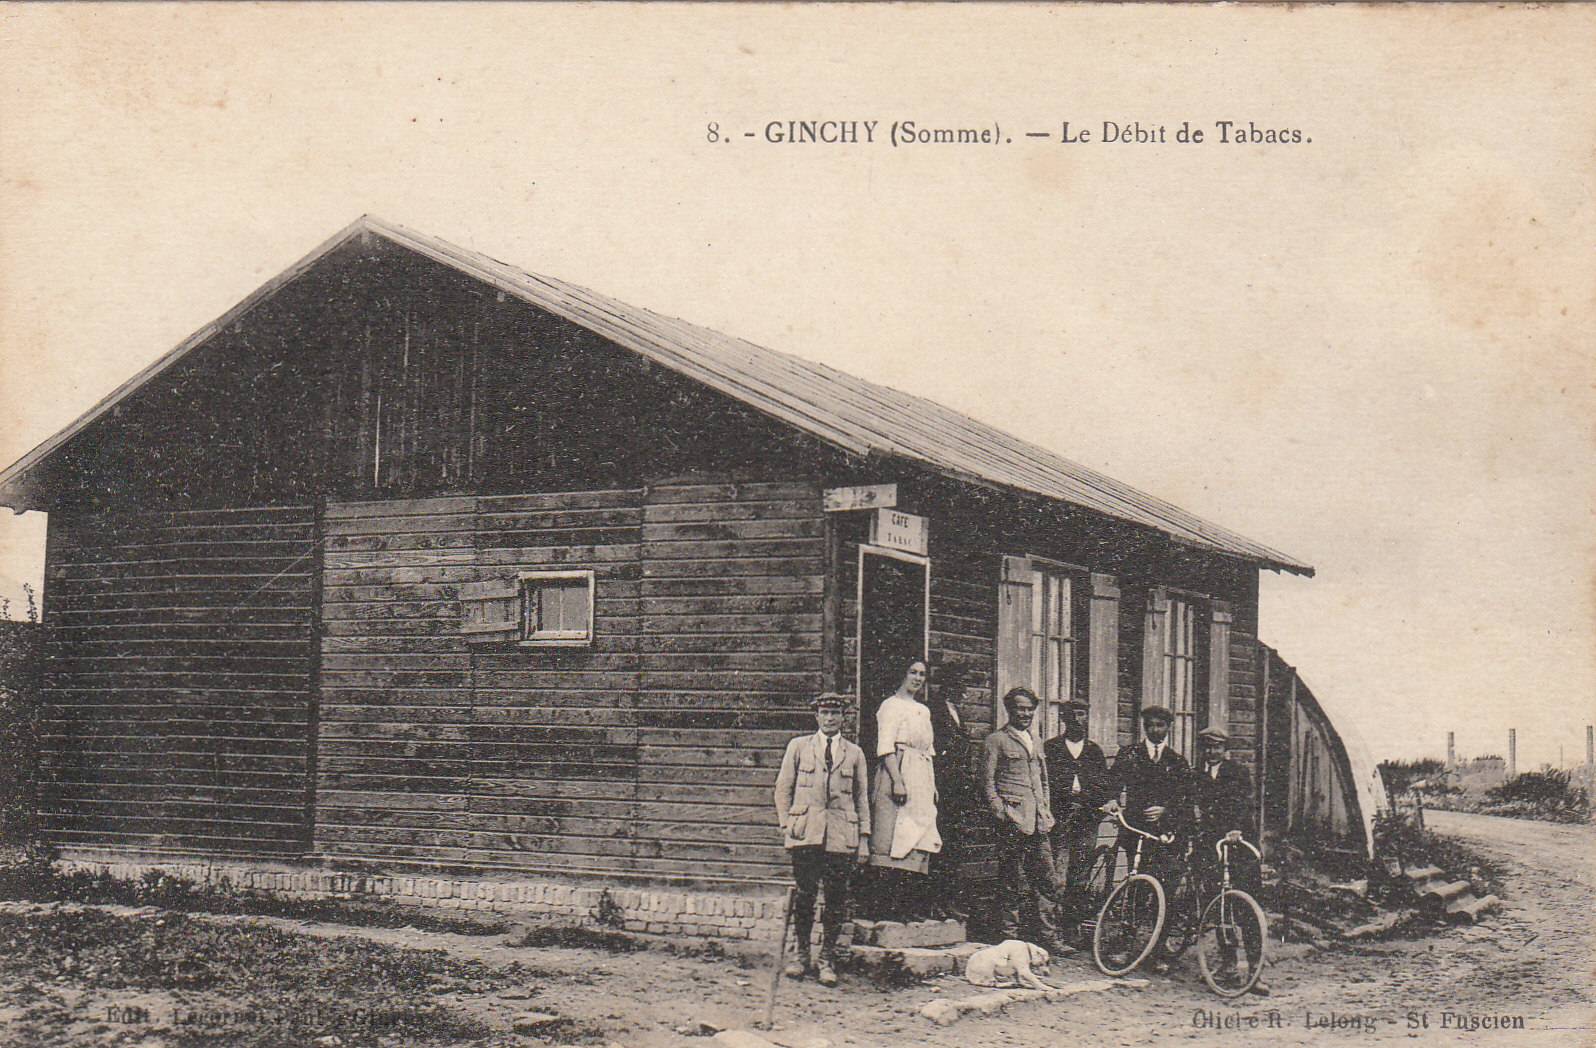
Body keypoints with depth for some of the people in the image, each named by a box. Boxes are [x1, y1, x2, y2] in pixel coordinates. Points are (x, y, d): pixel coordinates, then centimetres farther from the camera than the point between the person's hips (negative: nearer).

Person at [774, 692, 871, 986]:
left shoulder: (854, 753, 14)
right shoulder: (799, 747, 11)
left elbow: (862, 797, 14)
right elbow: (783, 788, 11)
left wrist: (864, 837, 7)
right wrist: (786, 825, 2)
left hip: (842, 836, 1)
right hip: (805, 833, -1)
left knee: (836, 897, 0)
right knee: (805, 893, -1)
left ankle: (827, 958, 9)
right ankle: (802, 954, 13)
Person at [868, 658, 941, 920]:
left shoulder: (923, 711, 22)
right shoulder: (891, 705, -2)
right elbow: (885, 747, -12)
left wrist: (933, 785, 16)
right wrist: (897, 780, -21)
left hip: (922, 780, 8)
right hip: (899, 773, -8)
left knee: (918, 844, 3)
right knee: (893, 844, -12)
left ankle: (912, 909, 4)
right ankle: (886, 909, -13)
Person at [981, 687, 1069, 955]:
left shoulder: (1035, 744, 23)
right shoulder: (996, 741, 1)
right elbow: (987, 783, -4)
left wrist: (1047, 812, 17)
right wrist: (1001, 813, -12)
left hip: (1037, 823, 7)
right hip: (1011, 823, -7)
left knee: (1048, 882, 4)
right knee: (1013, 885, -5)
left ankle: (1047, 938, 10)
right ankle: (1010, 938, 3)